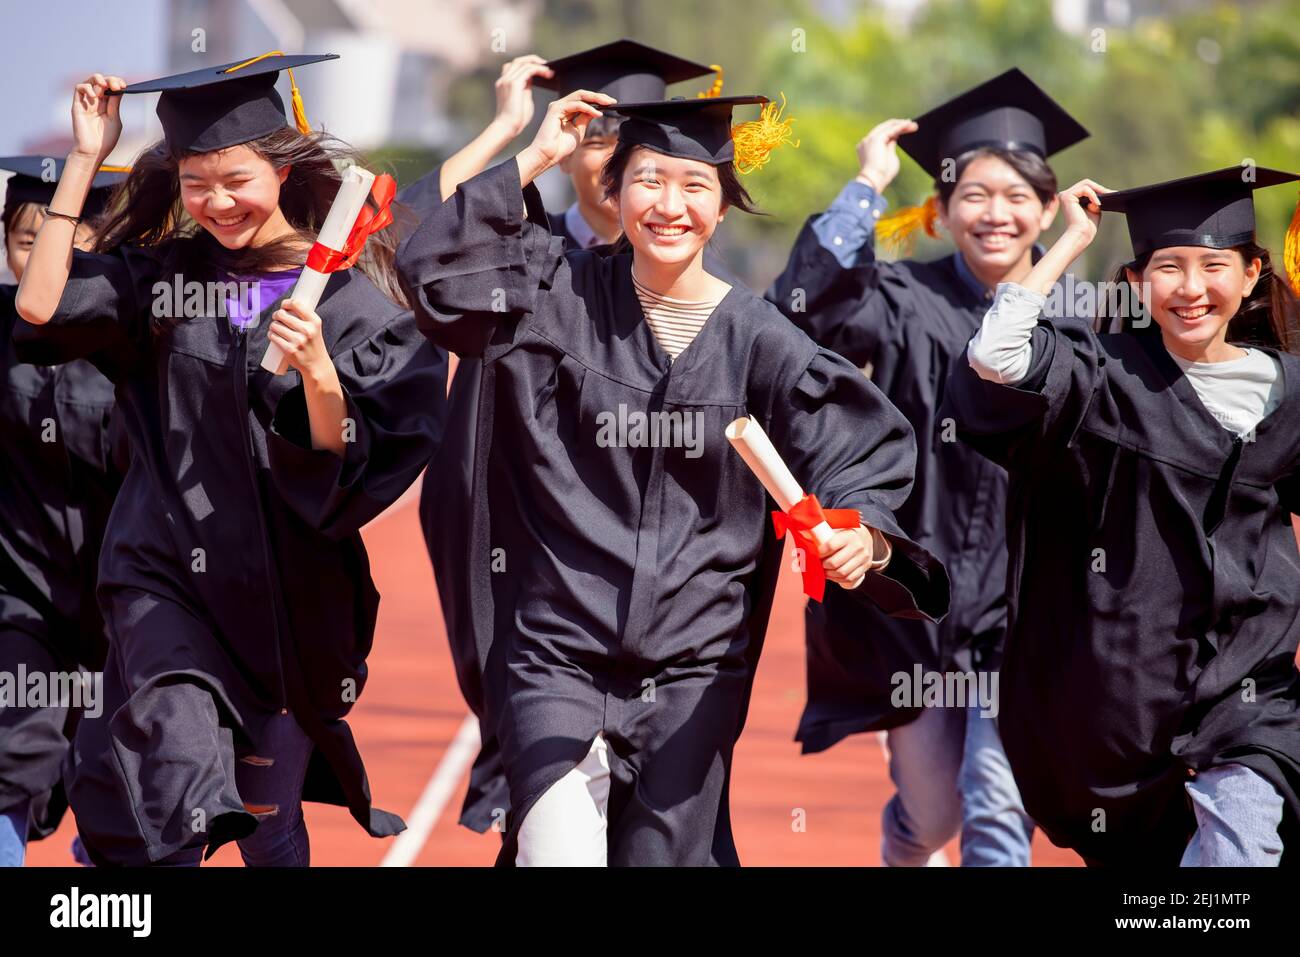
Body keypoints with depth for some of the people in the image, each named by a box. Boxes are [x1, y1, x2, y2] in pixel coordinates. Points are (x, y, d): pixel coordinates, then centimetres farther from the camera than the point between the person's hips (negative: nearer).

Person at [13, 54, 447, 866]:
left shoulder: (348, 294, -5)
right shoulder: (161, 274, 2)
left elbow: (344, 466, -8)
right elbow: (42, 306, -12)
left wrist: (318, 372, -27)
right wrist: (85, 159, -9)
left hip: (292, 583, 0)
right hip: (167, 573, 0)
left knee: (272, 829, 9)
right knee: (177, 763, -26)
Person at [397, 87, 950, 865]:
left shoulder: (756, 339, -1)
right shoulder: (562, 301, 1)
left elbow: (862, 455, -4)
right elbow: (434, 269, -10)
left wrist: (863, 537, -24)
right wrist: (534, 160, -9)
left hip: (693, 670, 1)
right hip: (558, 649, -1)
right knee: (560, 856, -17)